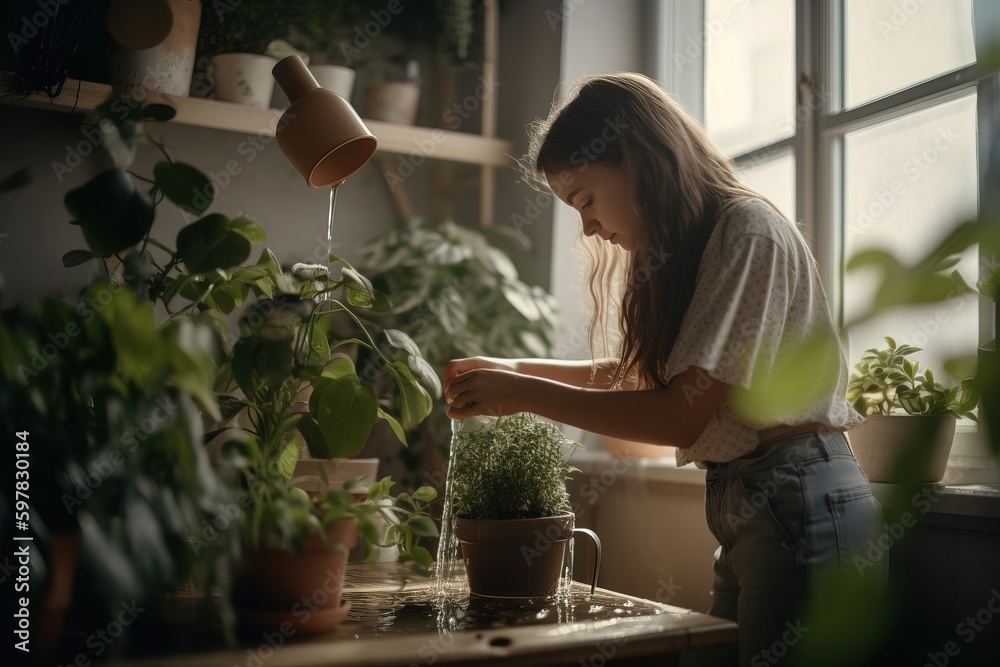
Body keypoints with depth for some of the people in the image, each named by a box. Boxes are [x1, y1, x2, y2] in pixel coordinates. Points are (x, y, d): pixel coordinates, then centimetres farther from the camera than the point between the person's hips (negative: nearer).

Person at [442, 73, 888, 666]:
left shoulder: (748, 229, -14)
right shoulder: (686, 248, 14)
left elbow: (682, 414, -20)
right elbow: (636, 373, 21)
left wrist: (525, 395, -14)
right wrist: (515, 368, 10)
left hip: (801, 510, -9)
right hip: (748, 514, 9)